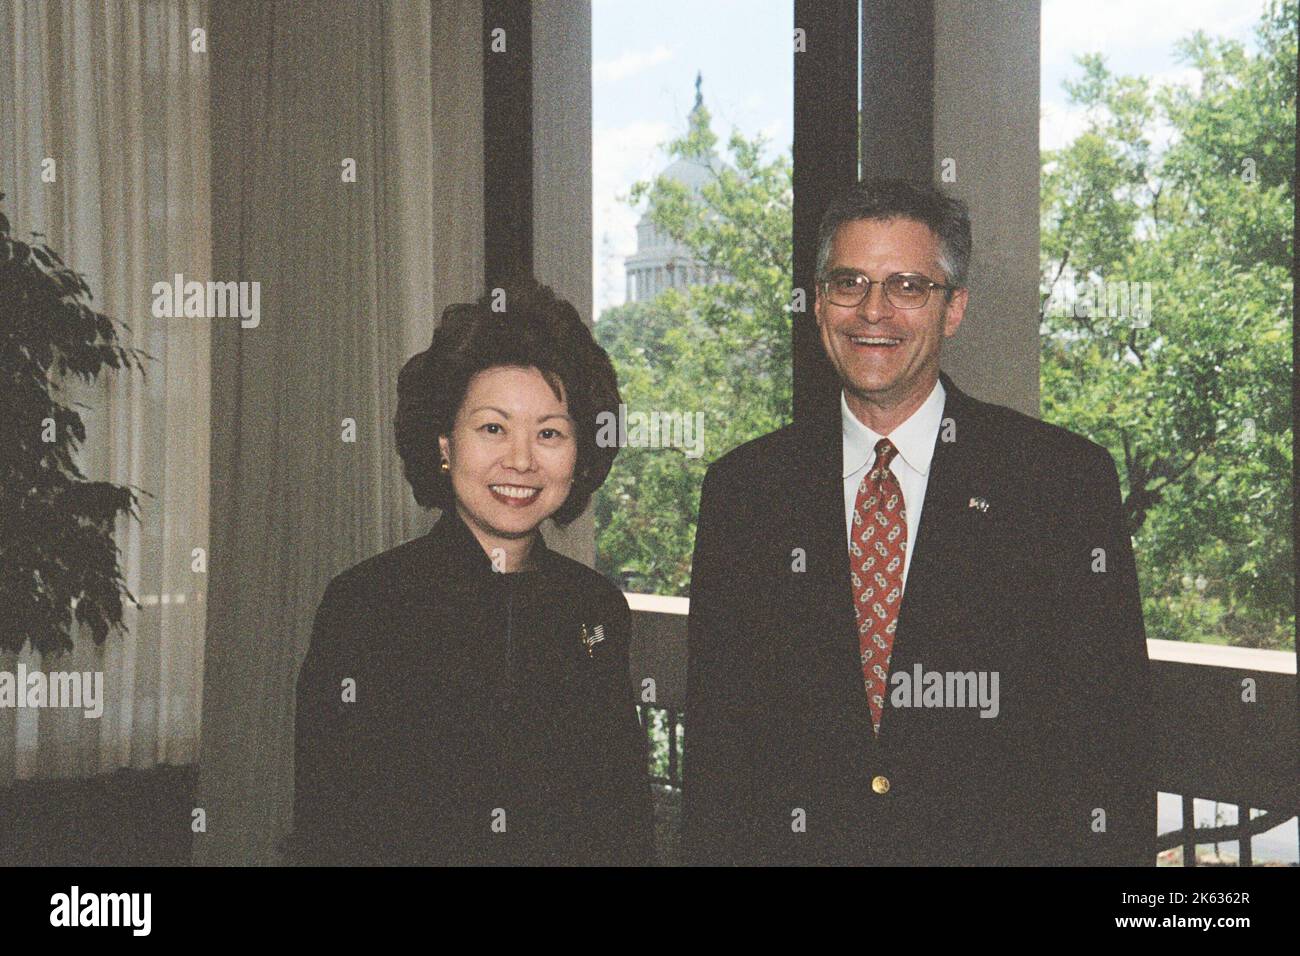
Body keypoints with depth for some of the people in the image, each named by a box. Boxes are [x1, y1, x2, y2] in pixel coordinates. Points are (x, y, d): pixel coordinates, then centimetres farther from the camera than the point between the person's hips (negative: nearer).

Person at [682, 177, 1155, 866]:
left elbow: (1107, 732, -6)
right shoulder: (741, 488, 4)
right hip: (796, 844, 2)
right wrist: (710, 850, -3)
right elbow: (715, 728, 5)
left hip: (996, 843, -1)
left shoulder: (1065, 478, -4)